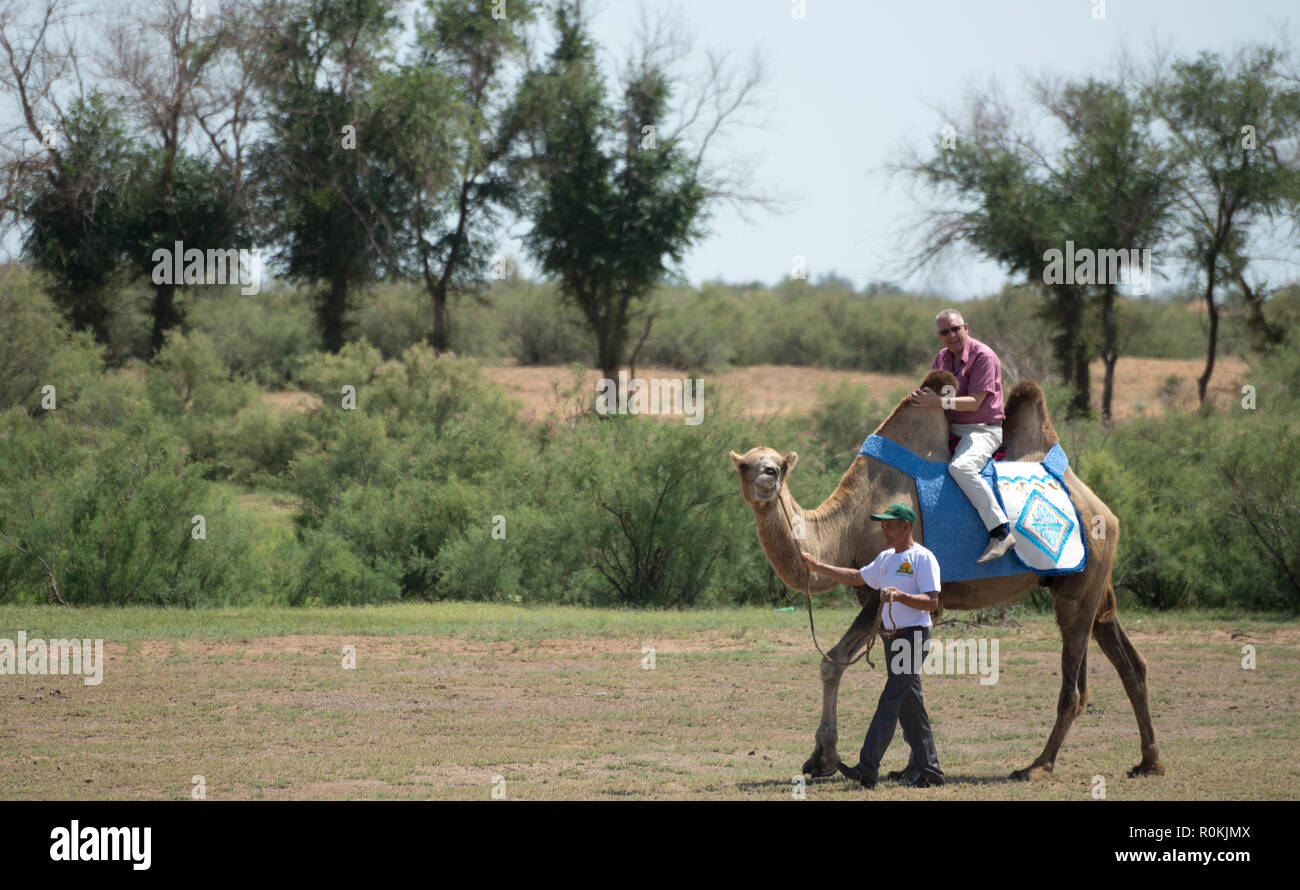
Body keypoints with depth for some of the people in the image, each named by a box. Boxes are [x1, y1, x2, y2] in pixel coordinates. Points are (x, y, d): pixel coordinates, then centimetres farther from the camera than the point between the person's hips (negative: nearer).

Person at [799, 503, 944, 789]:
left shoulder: (923, 558, -10)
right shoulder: (886, 559, 17)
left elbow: (932, 602, -17)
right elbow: (857, 577, 28)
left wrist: (900, 596, -30)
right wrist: (818, 567, 22)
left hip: (913, 638, -9)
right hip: (892, 638, 9)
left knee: (891, 701, -14)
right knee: (909, 705, 10)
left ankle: (868, 768, -20)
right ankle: (926, 768, 15)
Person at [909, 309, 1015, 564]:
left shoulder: (983, 356, -12)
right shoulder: (942, 358, 12)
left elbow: (974, 402, -18)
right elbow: (932, 393, 16)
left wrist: (940, 402, -28)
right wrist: (920, 396, -8)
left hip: (982, 430, -9)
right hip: (950, 429, 9)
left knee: (961, 467, -35)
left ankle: (1001, 532, -35)